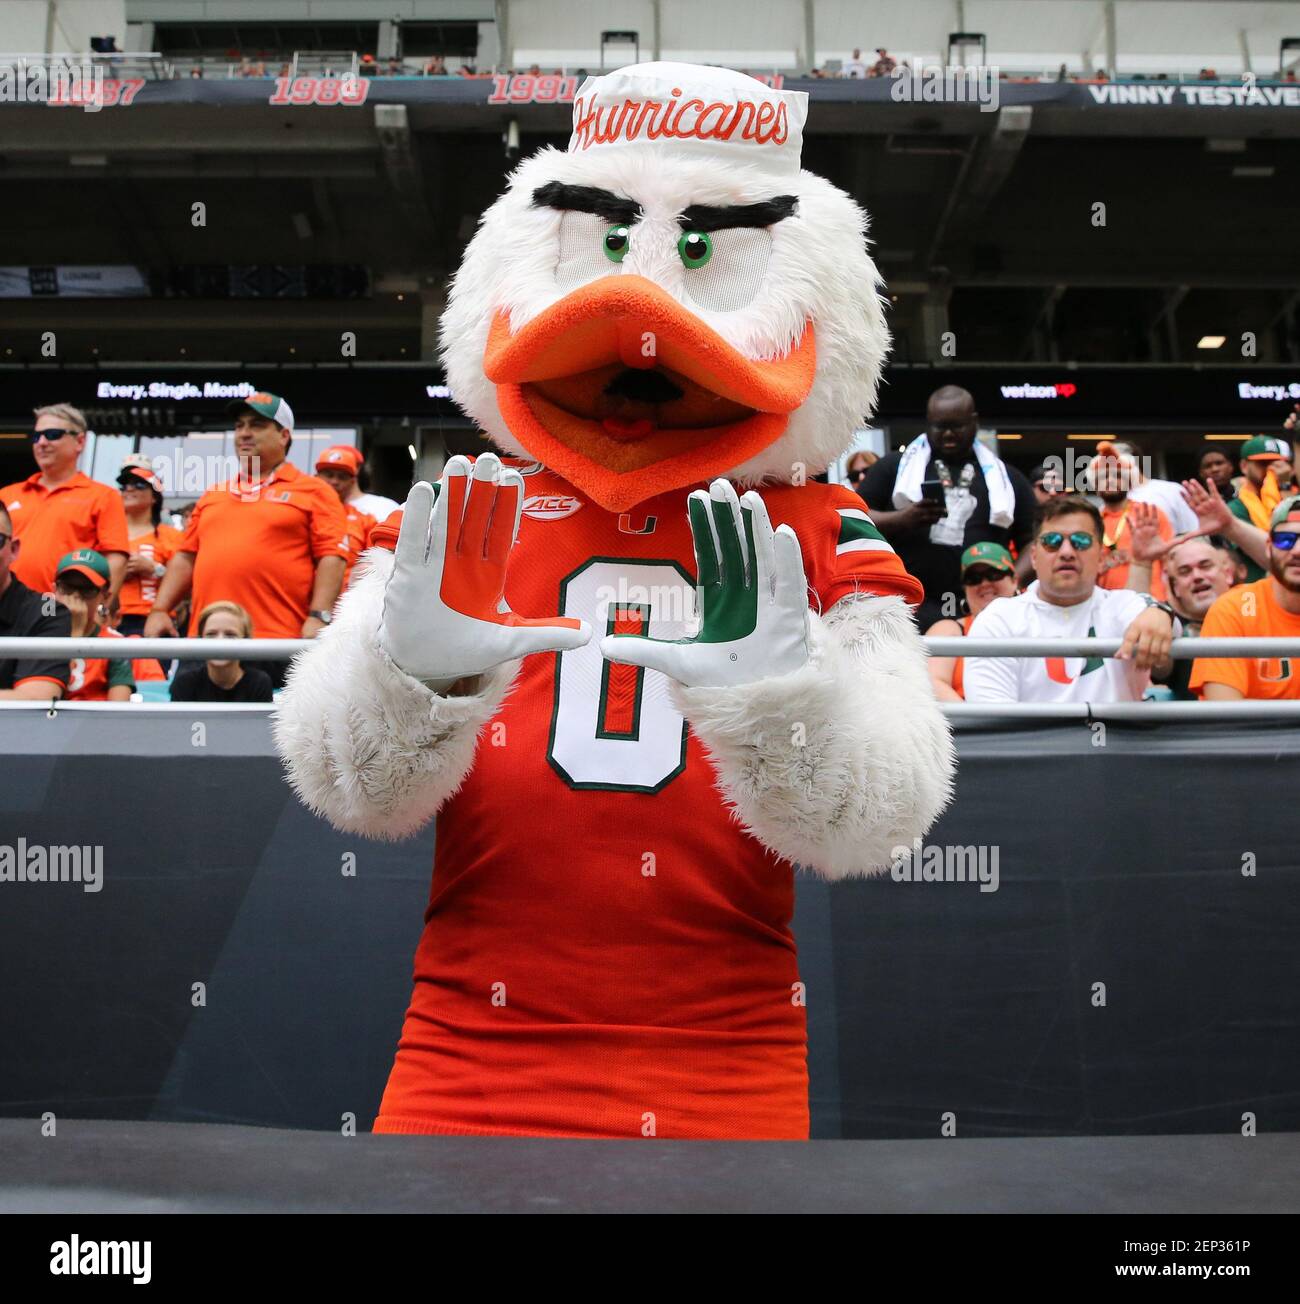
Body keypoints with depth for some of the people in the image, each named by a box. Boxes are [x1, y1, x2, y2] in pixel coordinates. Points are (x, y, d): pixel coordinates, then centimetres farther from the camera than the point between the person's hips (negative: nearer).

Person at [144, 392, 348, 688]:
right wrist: (159, 610, 11)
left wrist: (319, 617, -14)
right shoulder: (213, 495, 23)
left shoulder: (313, 491, 6)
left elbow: (331, 558, -2)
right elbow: (186, 557, 22)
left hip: (278, 641, -5)